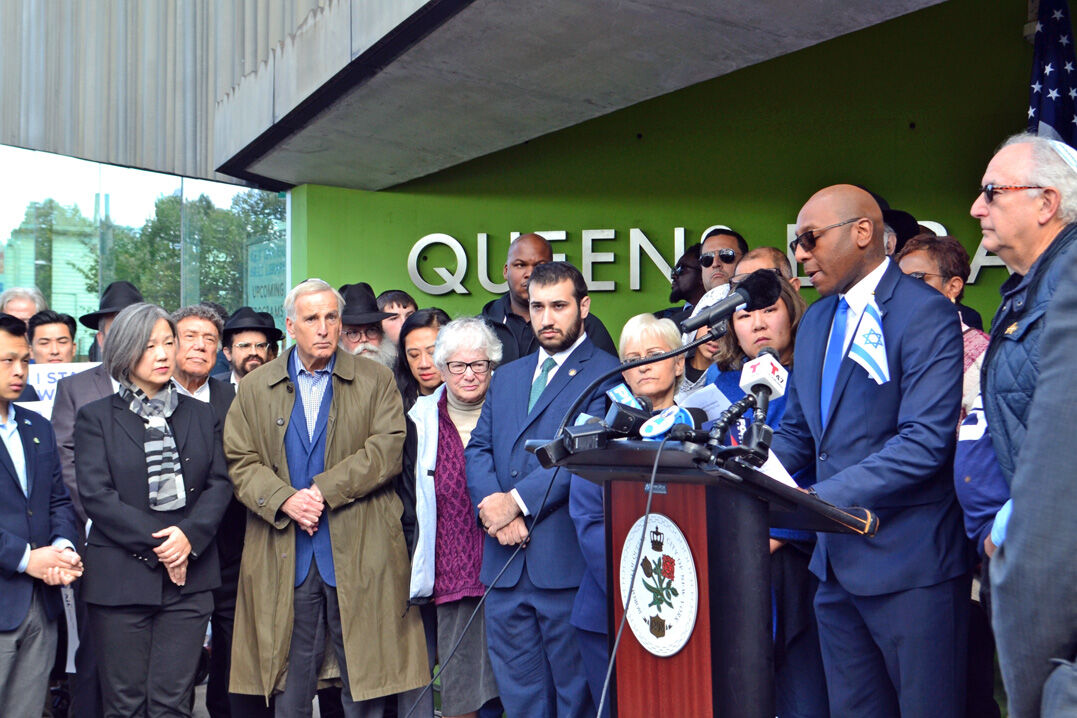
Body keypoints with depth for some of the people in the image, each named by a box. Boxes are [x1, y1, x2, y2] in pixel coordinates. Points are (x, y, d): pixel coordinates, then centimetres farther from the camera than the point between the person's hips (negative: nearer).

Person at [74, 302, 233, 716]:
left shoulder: (202, 416, 14)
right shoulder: (96, 417, 4)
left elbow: (220, 483, 6)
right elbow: (96, 495, -6)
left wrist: (190, 534, -12)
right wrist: (156, 544, -12)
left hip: (188, 578, 2)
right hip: (120, 581, -2)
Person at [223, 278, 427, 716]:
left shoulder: (375, 381, 6)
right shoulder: (254, 389, 11)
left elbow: (387, 450, -6)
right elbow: (240, 463, 4)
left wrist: (323, 490, -14)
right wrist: (285, 500, -13)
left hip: (358, 554, -1)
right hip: (285, 559, 2)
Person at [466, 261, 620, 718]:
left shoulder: (605, 374, -1)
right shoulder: (506, 377, 20)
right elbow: (478, 448, 12)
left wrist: (517, 501, -15)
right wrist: (492, 505, -7)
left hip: (567, 561, -6)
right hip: (506, 561, 6)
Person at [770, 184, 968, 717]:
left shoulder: (926, 314, -12)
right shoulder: (816, 321, 13)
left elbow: (926, 440, -21)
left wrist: (820, 498, -26)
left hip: (910, 565, -7)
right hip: (837, 559, 8)